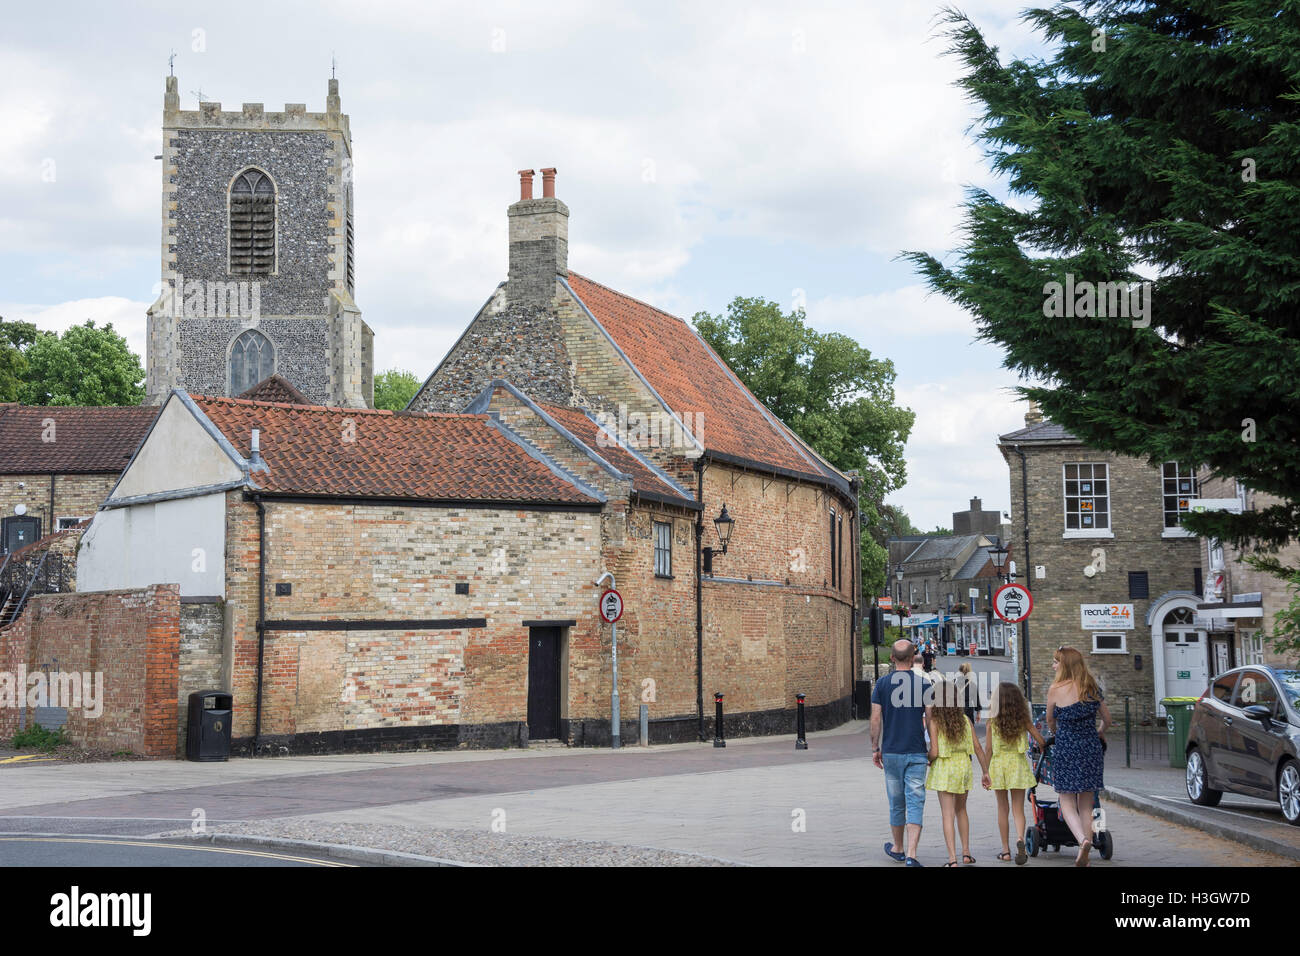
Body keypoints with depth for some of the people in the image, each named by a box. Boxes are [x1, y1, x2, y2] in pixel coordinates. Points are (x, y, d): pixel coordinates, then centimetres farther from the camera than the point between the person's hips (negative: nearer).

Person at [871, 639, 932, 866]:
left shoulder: (882, 683, -1)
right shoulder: (923, 683, -3)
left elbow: (876, 719, -2)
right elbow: (930, 718, -3)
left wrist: (875, 749, 7)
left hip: (891, 752, 1)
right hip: (916, 752, -1)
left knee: (896, 803, 15)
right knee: (915, 803, -3)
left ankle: (897, 848, 30)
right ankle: (911, 854, -14)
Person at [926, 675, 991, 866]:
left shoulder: (934, 721, -11)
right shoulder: (964, 719, 2)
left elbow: (934, 752, -16)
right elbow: (977, 747, 2)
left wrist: (927, 761, 6)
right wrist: (986, 772, 8)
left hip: (944, 770, -4)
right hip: (964, 766, 4)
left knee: (948, 814, -1)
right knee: (961, 810, 22)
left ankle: (952, 859, -5)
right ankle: (966, 852, 22)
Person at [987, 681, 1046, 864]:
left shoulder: (992, 721, -5)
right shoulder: (1023, 719, -2)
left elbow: (989, 748, -2)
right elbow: (1040, 741, 0)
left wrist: (986, 771, 6)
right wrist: (1043, 749, 24)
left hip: (998, 763, 0)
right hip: (1018, 763, 0)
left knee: (1002, 808, 10)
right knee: (1018, 808, 5)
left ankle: (1006, 850, 13)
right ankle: (1020, 838, -23)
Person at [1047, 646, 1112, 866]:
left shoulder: (1055, 690, -6)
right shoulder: (1093, 688, 7)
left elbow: (1050, 721, 9)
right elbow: (1107, 719, 16)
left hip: (1066, 748, -4)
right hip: (1091, 748, 4)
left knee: (1067, 802, 4)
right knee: (1086, 805, 12)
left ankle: (1083, 840, -22)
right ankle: (1084, 856, 12)